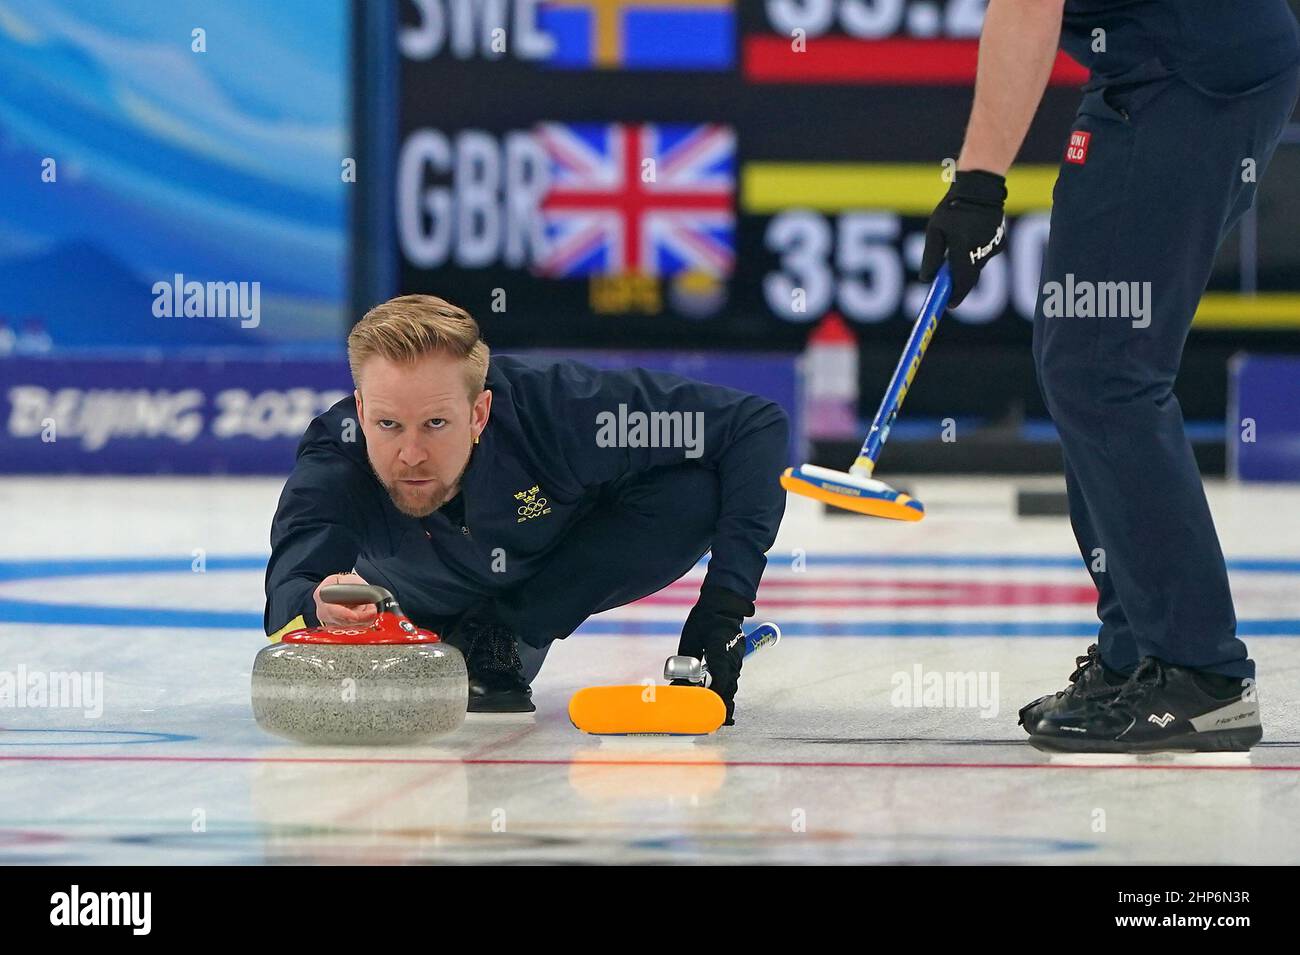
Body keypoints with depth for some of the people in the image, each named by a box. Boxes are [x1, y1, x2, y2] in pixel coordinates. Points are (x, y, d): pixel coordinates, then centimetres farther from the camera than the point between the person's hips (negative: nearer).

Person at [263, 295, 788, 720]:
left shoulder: (555, 405, -40)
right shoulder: (332, 464, -38)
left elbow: (757, 425, -35)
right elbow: (287, 597, -51)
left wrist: (724, 605, -42)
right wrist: (319, 608, -76)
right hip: (435, 598, 2)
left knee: (697, 491, -29)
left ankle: (501, 637, -11)